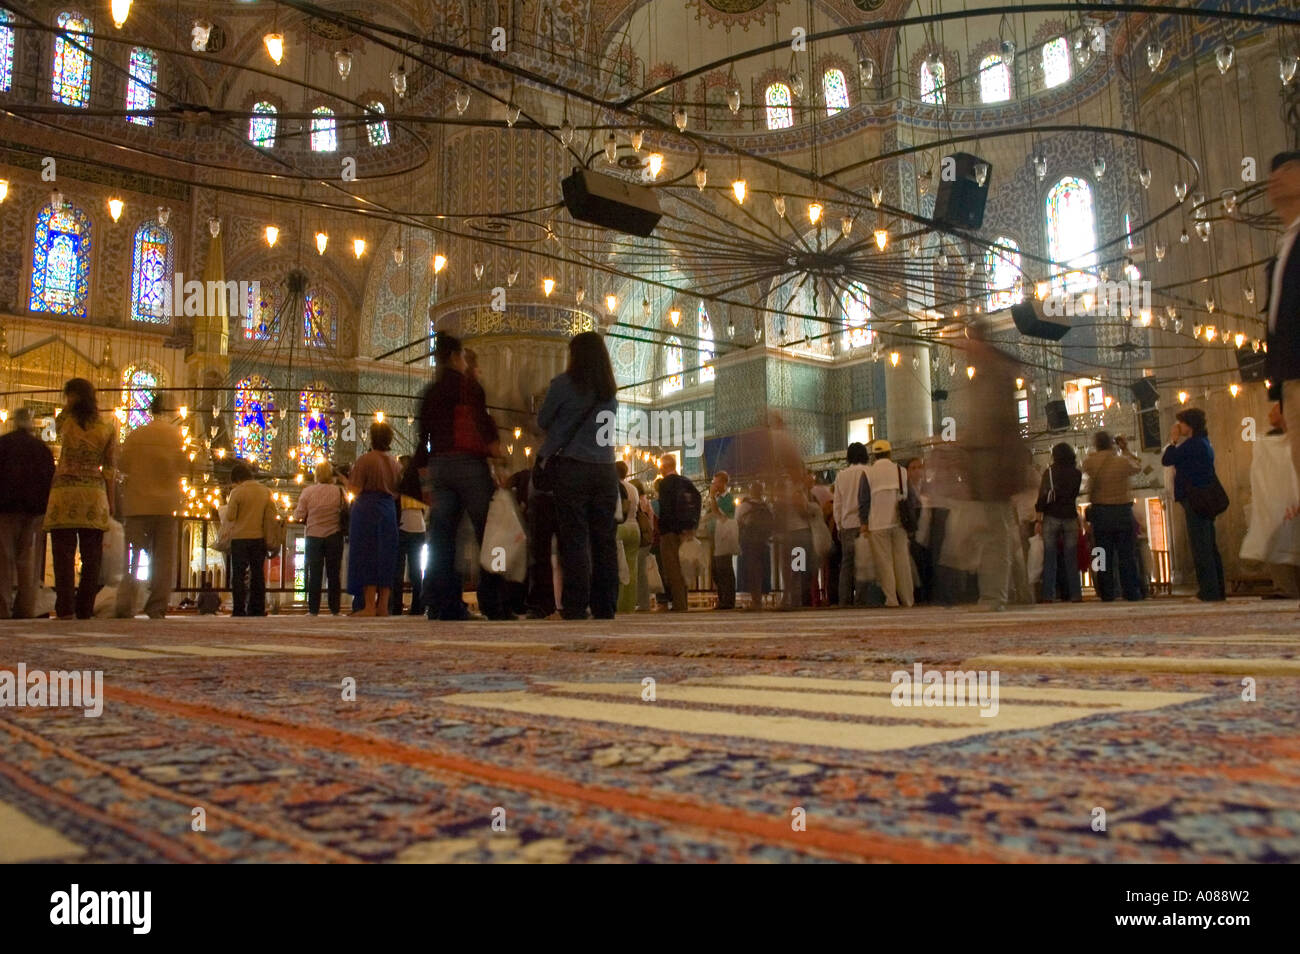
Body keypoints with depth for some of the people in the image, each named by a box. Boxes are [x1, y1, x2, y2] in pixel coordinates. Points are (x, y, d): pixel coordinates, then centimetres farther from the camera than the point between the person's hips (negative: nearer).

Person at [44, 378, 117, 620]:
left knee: (64, 555, -2)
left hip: (64, 493, -1)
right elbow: (110, 468, 3)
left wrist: (70, 404, 16)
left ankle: (65, 611, -8)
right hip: (95, 494, 1)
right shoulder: (107, 426, 4)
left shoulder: (65, 421, 0)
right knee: (92, 557, 3)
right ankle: (85, 611, 2)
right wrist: (110, 501, 7)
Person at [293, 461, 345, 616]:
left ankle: (313, 609, 3)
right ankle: (335, 609, 5)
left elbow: (298, 516, -4)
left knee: (314, 574, 5)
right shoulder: (340, 491, -6)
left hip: (314, 536, 0)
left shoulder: (307, 491, -6)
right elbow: (346, 511, 1)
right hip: (334, 536, 0)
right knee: (333, 574, 6)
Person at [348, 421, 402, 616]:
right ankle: (383, 606, 4)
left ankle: (369, 606, -9)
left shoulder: (365, 459, -7)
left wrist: (345, 481, 7)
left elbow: (355, 489, -12)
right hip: (389, 510, 5)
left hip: (367, 510, -5)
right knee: (386, 558, 6)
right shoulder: (395, 462, 11)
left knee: (366, 556, -4)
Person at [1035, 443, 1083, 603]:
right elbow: (1075, 494, 15)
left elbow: (1043, 495, -6)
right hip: (1071, 517, 2)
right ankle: (1075, 594, 3)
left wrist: (1039, 519, -4)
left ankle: (1048, 595, -4)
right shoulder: (1077, 473, 7)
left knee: (1050, 558, -1)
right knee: (1071, 558, 5)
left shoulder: (1049, 471, -1)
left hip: (1051, 517, -2)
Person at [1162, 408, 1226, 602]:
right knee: (1210, 546, 12)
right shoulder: (1204, 443, 18)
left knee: (1200, 546, -9)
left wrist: (1173, 441, 0)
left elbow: (1167, 460, -10)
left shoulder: (1192, 444, -13)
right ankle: (1217, 590, 15)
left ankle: (1209, 591, -10)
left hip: (1196, 501, -10)